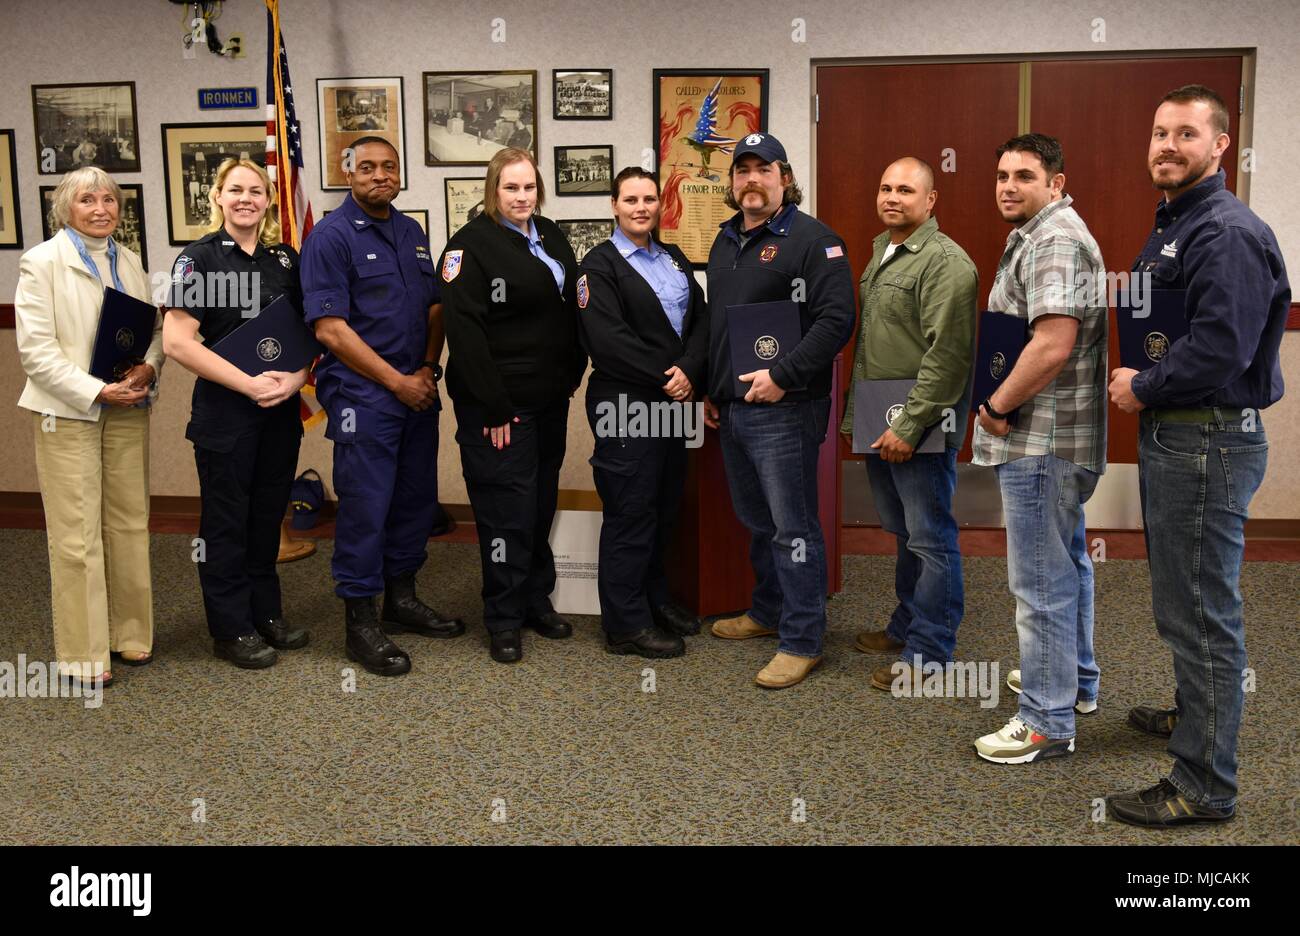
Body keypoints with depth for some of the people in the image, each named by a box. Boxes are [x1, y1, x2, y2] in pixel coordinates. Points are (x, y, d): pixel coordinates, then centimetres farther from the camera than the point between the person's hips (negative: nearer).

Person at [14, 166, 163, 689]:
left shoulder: (129, 262, 12)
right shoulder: (42, 262, -4)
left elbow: (155, 329, 13)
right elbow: (36, 348, -10)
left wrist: (148, 367, -9)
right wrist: (97, 391, -17)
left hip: (127, 408, 5)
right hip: (69, 412, -5)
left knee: (130, 523, 9)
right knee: (77, 533, -2)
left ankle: (130, 633, 23)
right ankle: (83, 655, 8)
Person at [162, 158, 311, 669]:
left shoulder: (286, 260, 8)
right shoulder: (199, 258, -7)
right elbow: (177, 341, -15)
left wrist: (296, 377, -7)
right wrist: (249, 383, -18)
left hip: (280, 412, 5)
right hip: (224, 411, -5)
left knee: (268, 515, 14)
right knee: (227, 521, 5)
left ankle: (266, 612, 28)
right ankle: (231, 628, 16)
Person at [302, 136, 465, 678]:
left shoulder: (411, 233, 13)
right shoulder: (330, 237, -8)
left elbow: (434, 306, 17)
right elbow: (330, 328, -15)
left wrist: (429, 369, 1)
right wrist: (398, 381, -14)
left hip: (418, 392, 7)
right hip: (363, 396, -7)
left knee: (416, 499, 13)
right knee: (365, 506, -3)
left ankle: (401, 598, 29)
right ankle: (360, 623, 8)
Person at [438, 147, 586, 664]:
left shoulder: (551, 237, 11)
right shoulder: (471, 245, -11)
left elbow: (572, 310, 18)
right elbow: (464, 331, -17)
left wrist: (572, 376, 10)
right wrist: (493, 407, -19)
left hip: (550, 398, 7)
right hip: (499, 402, -7)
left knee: (543, 500, 15)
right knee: (506, 505, -3)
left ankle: (537, 598, 29)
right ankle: (504, 618, 10)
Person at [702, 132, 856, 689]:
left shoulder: (812, 240, -9)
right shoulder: (725, 242, 16)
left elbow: (838, 318, -18)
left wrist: (783, 377, -22)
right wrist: (711, 390, 19)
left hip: (783, 410, -8)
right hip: (731, 409, 8)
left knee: (793, 528, -3)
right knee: (757, 521, 19)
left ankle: (801, 642, 7)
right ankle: (769, 612, 35)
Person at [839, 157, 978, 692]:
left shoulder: (945, 262, -13)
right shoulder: (881, 252, 16)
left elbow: (946, 355, -20)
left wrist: (910, 426, -21)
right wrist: (856, 410, 18)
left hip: (919, 426, -9)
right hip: (880, 424, 9)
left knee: (930, 538, 0)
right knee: (904, 533, 19)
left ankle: (928, 653, 8)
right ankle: (907, 626, 32)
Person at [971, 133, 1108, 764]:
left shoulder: (1053, 241, -17)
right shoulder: (1045, 236, 18)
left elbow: (1052, 344, -28)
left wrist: (997, 405, -16)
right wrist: (1005, 402, 15)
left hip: (1040, 439, -11)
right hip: (1060, 436, 11)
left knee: (1041, 580, -5)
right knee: (1066, 561, 22)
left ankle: (1047, 721, 4)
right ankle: (1074, 678, 38)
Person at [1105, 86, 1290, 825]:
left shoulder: (1228, 233, -18)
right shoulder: (1173, 225, 15)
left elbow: (1219, 348, -27)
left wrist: (1141, 389, -13)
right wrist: (1138, 380, 3)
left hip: (1208, 442, -11)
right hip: (1172, 433, 11)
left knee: (1201, 612, -4)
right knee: (1183, 597, 24)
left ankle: (1204, 786, 6)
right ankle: (1195, 714, 43)